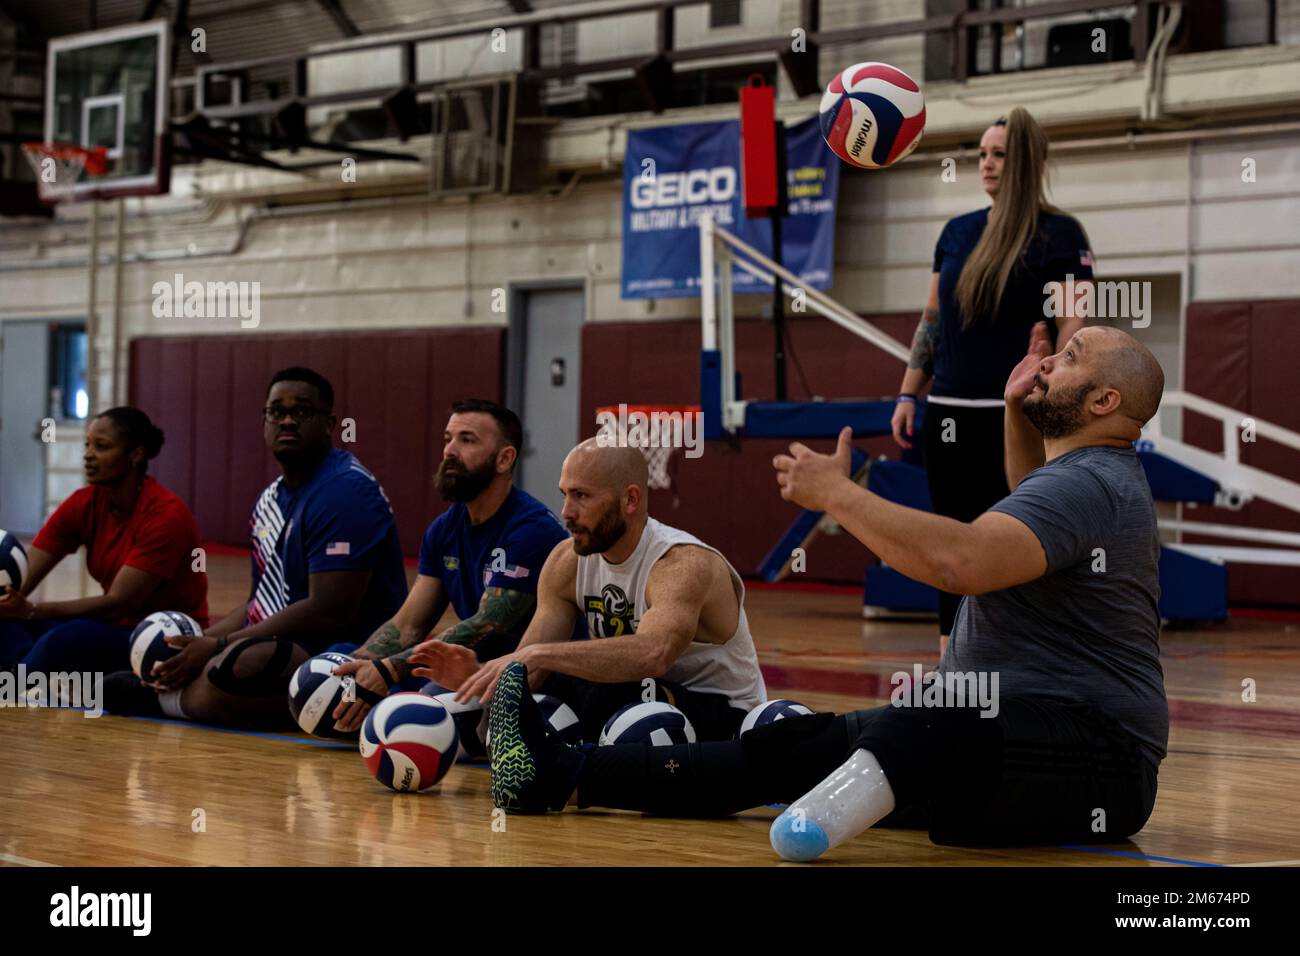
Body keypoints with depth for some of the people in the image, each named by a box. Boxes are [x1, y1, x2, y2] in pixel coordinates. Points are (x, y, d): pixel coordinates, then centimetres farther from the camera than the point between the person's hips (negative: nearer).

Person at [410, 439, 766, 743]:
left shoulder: (683, 565, -27)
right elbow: (531, 667, -8)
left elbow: (652, 655, -47)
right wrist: (476, 674, -30)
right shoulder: (566, 562, -5)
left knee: (611, 694, -37)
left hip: (722, 718, -7)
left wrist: (538, 654, -50)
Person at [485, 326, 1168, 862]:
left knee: (938, 714, -41)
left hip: (1094, 762, -9)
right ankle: (566, 776, 0)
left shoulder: (1088, 482, -15)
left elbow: (961, 561, -33)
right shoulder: (1087, 474, 18)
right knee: (797, 743, 2)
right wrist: (1016, 412, 28)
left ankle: (827, 811, -67)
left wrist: (838, 495, -20)